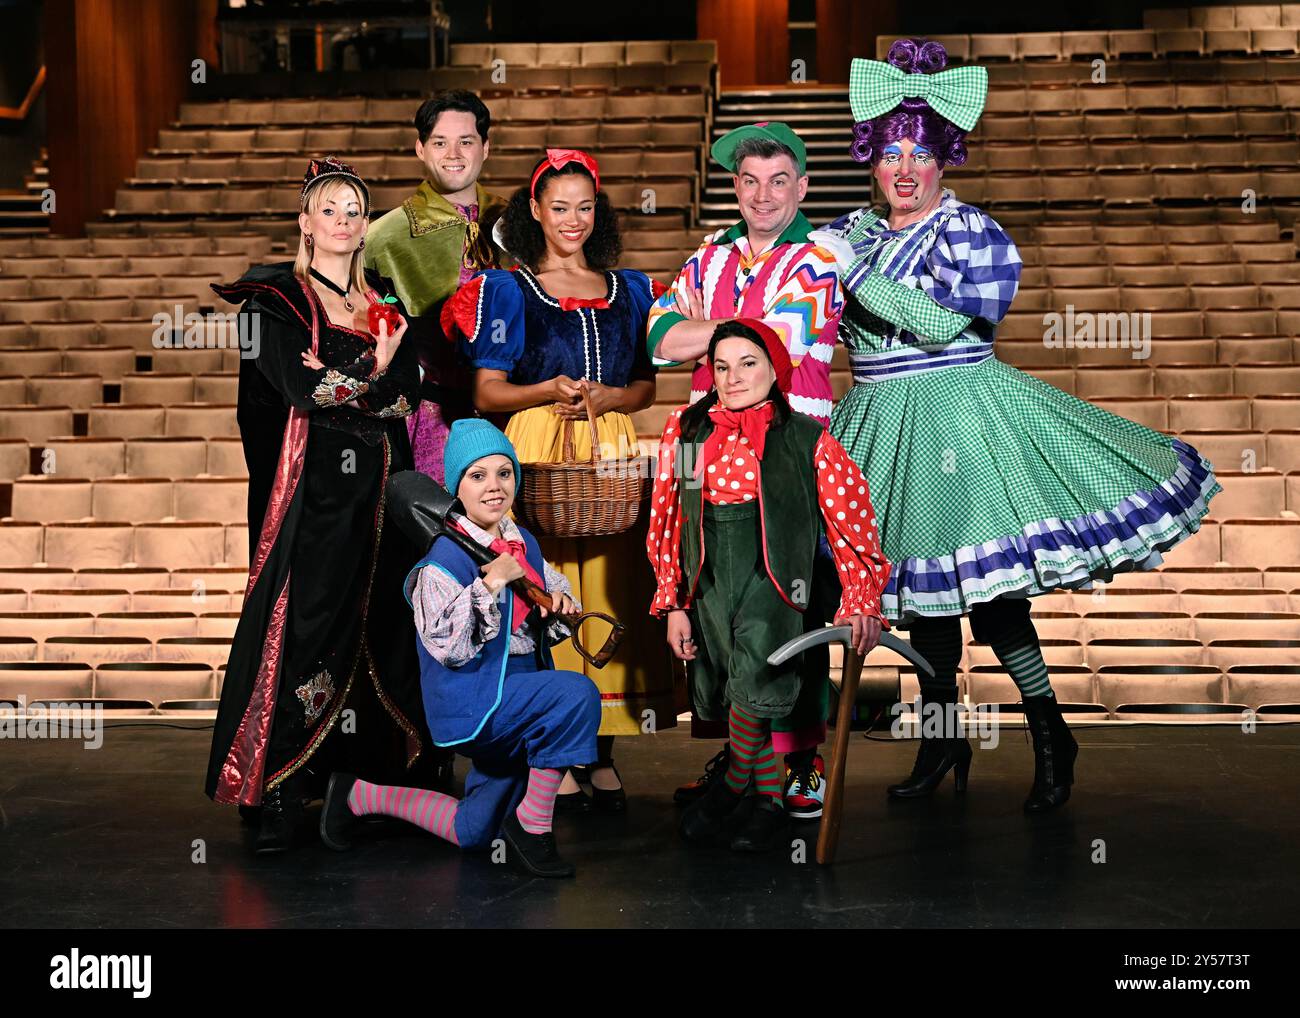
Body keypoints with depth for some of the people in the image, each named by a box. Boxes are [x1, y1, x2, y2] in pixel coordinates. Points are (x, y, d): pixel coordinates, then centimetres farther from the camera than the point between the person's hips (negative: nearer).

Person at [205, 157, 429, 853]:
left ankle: (372, 773, 11)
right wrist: (371, 370, -9)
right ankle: (281, 791, -6)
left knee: (377, 623, 4)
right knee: (302, 623, -10)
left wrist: (337, 383, -9)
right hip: (312, 484, -5)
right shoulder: (276, 298, 2)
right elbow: (300, 388, -11)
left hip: (379, 483, 5)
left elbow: (409, 393, 4)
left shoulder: (382, 297, 16)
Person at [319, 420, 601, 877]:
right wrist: (491, 584, -26)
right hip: (471, 699, -8)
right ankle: (533, 828, -17)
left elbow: (556, 587, 18)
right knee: (577, 694, -30)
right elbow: (448, 647, -23)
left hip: (517, 698, 8)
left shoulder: (524, 543, 5)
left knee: (471, 833, 16)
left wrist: (558, 601, -6)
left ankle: (360, 795, 30)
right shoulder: (444, 557, -17)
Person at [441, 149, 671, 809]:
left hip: (614, 455, 3)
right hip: (536, 456, -3)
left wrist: (606, 397, -5)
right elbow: (486, 392, 2)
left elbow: (647, 386, 16)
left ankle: (603, 756, 9)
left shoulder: (631, 289, 17)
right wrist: (548, 392, -15)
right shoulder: (506, 290, 7)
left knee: (610, 591, 0)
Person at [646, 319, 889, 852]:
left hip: (773, 576, -4)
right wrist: (673, 605, 10)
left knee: (755, 675, -25)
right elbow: (665, 523, 11)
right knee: (722, 698, 6)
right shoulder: (685, 431, 8)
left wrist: (862, 603, -8)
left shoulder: (807, 439, 0)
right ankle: (770, 799, 27)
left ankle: (734, 781, 2)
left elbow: (850, 520, 0)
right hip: (708, 583, 4)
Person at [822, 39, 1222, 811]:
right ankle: (943, 737, 24)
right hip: (882, 424, 6)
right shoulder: (854, 232, 10)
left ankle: (1052, 738, 7)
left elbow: (941, 325, -20)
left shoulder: (968, 231, -7)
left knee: (981, 576, -10)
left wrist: (857, 270, -20)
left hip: (955, 411, -6)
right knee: (914, 574, 11)